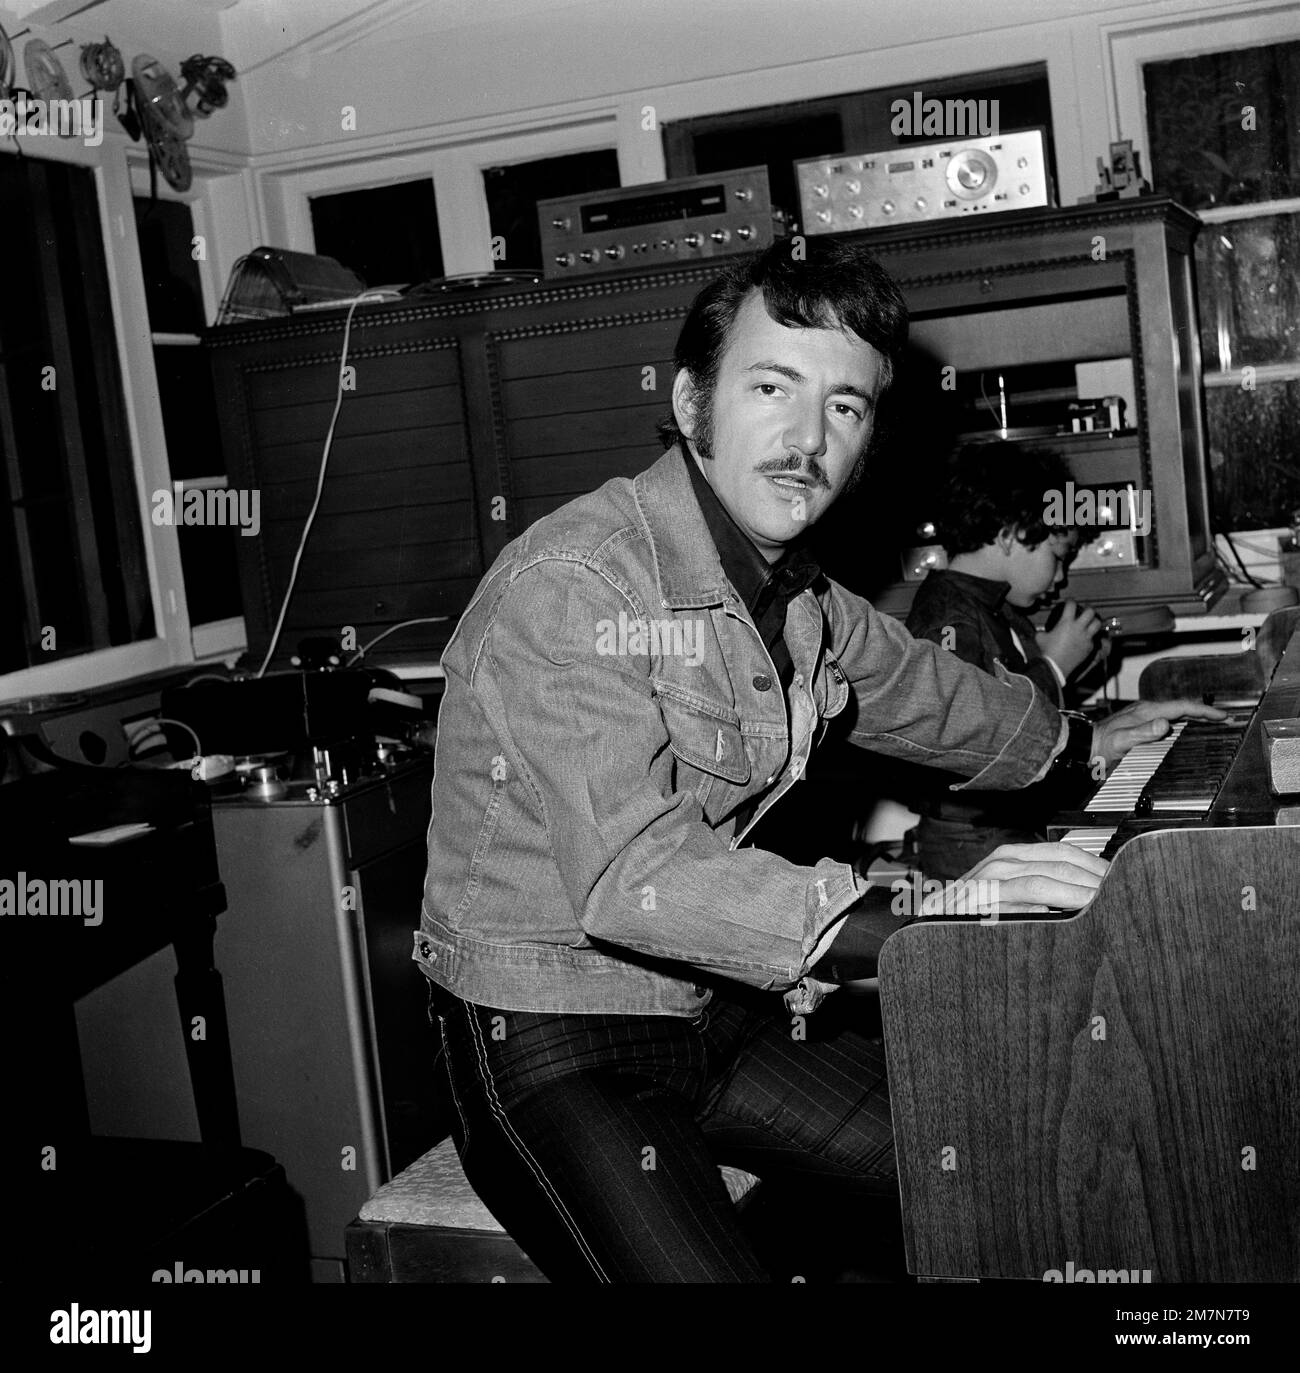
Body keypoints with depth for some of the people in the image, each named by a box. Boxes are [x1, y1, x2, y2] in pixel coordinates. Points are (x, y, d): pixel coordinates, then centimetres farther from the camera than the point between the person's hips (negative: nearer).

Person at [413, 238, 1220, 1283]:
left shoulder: (796, 592, 2)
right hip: (558, 1041, -7)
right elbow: (634, 873, -34)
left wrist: (1079, 744, 37)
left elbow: (915, 687, 24)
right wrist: (921, 915, -40)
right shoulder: (569, 588, -23)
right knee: (702, 1265, -27)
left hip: (719, 1005, 8)